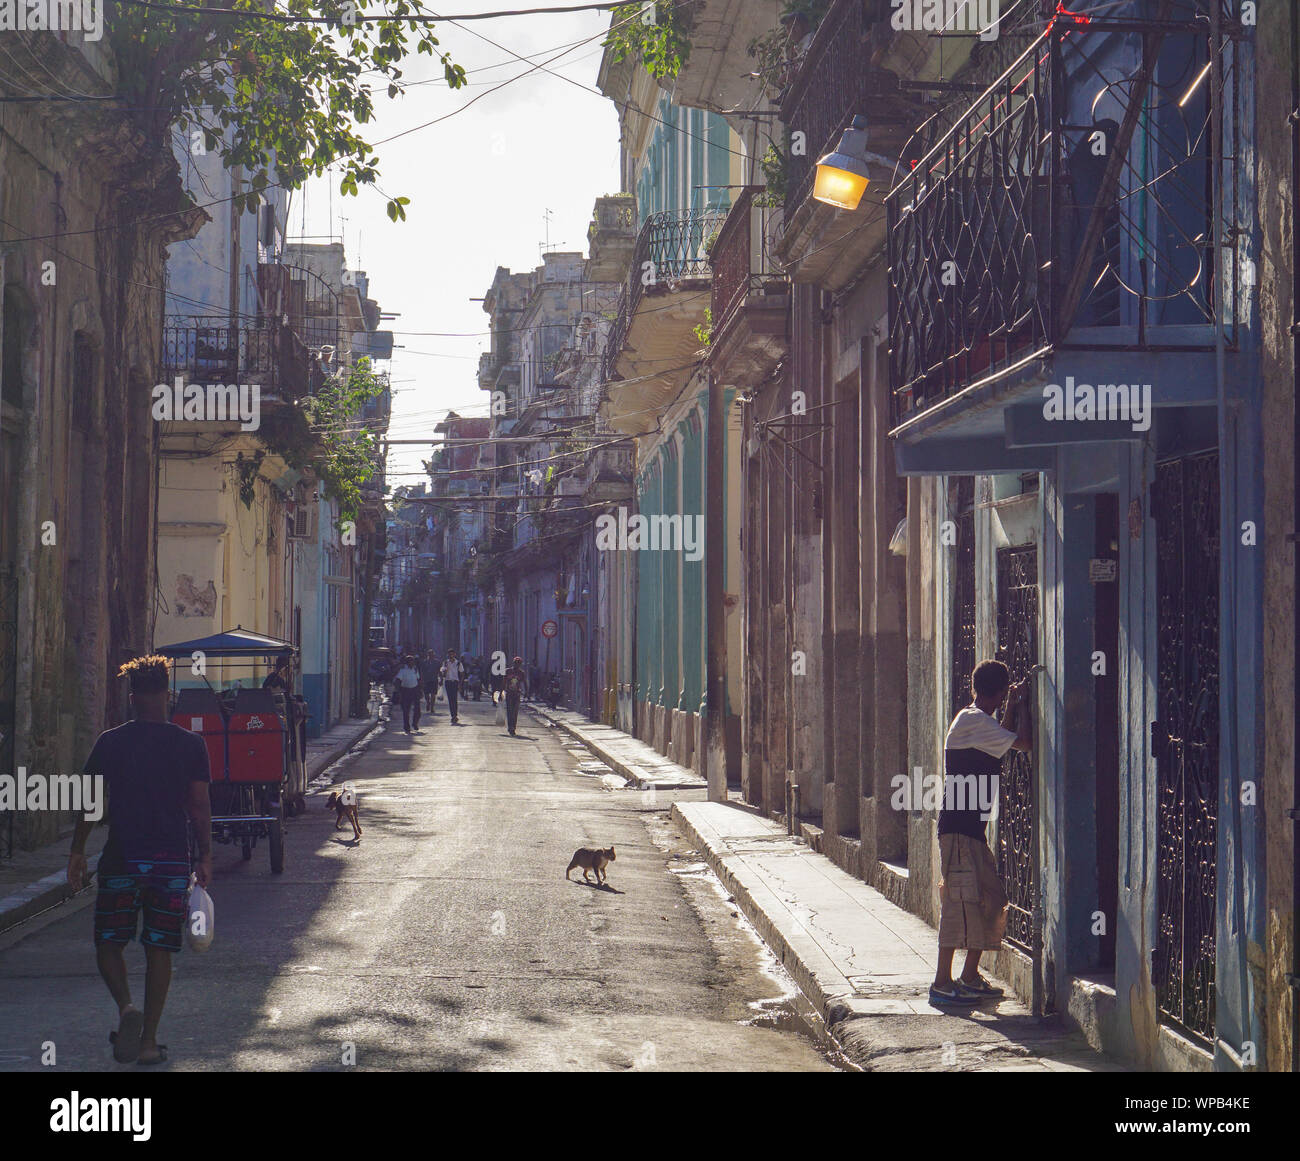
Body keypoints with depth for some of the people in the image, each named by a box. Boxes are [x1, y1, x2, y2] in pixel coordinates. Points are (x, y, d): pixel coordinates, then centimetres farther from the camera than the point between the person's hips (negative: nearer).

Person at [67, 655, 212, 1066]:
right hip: (172, 860, 1)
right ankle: (149, 1040, 8)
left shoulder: (110, 743, -1)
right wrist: (205, 857, 8)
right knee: (159, 950, 8)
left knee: (109, 943, 10)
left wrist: (77, 851, 10)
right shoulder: (190, 744, -1)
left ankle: (126, 1006, -17)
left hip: (121, 859, -1)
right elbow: (199, 805, 0)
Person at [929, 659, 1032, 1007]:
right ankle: (942, 984, -9)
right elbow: (1023, 742, -17)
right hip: (959, 829, -10)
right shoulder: (975, 721, -14)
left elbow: (1002, 740, 33)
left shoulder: (973, 721, 17)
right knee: (960, 902, -11)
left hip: (972, 828, 10)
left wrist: (1012, 709, 28)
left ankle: (970, 977, 18)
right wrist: (1020, 704, -2)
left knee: (992, 901, 11)